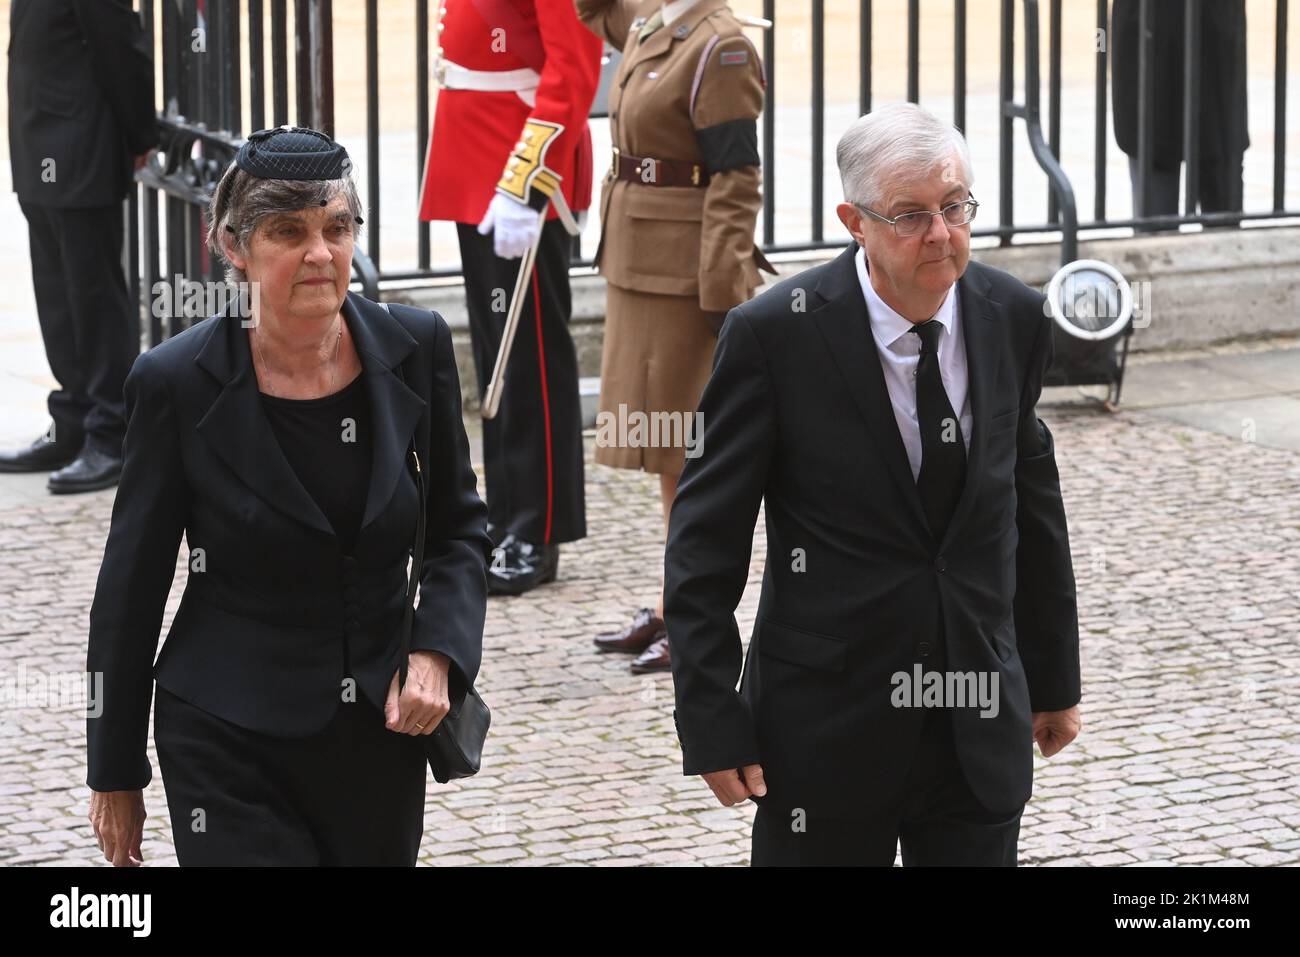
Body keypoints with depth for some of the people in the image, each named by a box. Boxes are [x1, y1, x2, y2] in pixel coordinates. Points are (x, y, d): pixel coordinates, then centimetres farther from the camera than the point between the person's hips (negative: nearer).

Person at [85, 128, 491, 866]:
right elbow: (132, 585, -2)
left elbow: (459, 525, 9)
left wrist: (438, 654, -9)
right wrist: (115, 774, 3)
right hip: (231, 744, -3)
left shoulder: (416, 348, -3)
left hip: (383, 732, 4)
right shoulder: (178, 383, -11)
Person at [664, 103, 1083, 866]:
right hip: (828, 733, -3)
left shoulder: (1014, 318, 1)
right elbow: (705, 539, -8)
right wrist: (712, 723, -11)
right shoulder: (775, 334, -12)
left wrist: (1054, 680, 17)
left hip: (982, 732, 4)